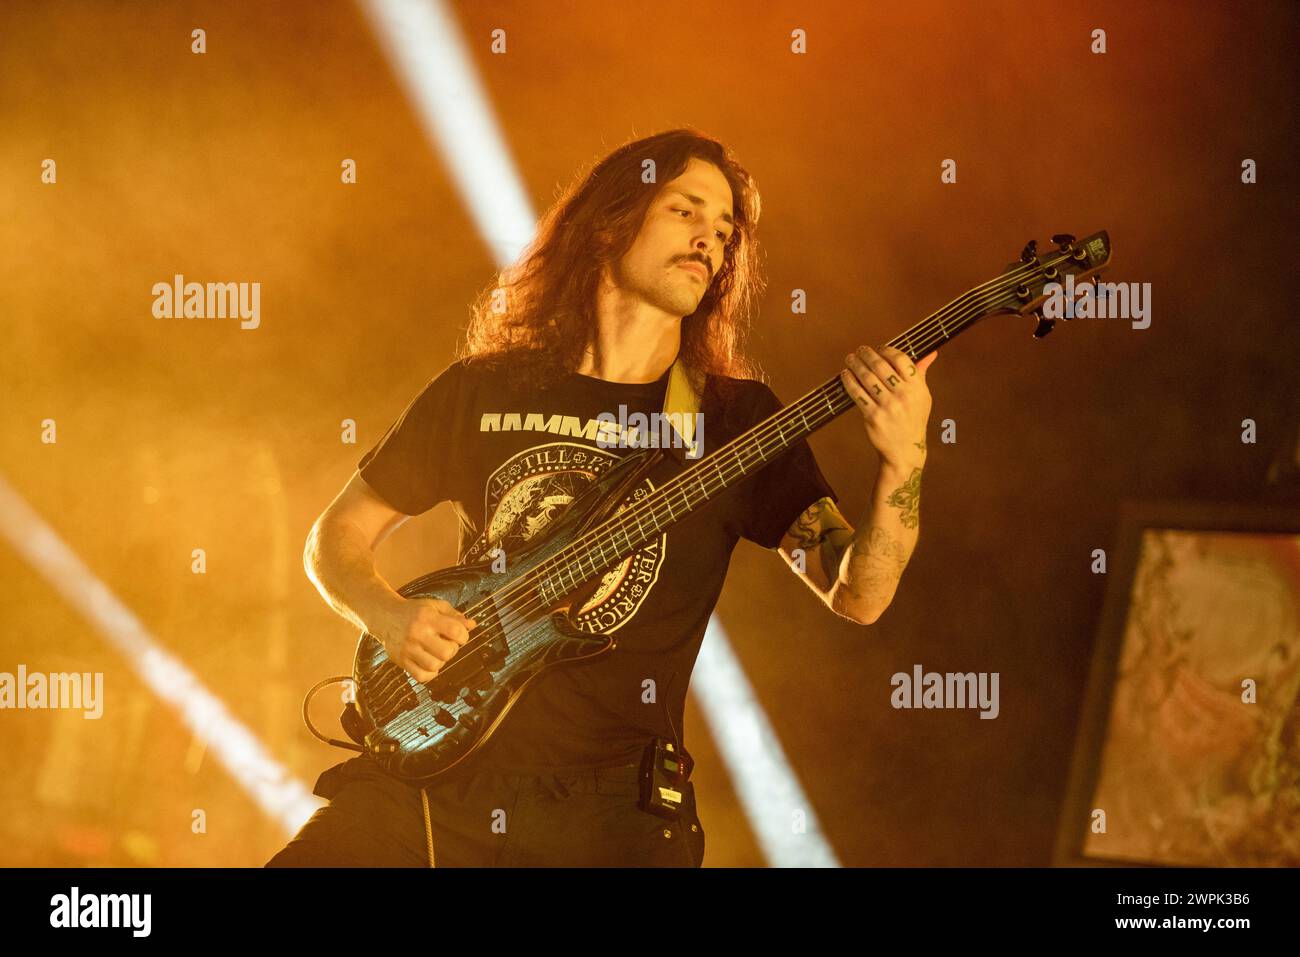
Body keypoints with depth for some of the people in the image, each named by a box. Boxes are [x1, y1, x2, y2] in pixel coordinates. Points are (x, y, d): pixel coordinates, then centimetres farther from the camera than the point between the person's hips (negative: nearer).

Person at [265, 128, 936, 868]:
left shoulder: (736, 418, 4)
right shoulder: (480, 392, 9)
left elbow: (856, 596, -5)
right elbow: (339, 534, 17)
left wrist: (903, 462, -22)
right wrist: (389, 615, -3)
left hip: (610, 802, -1)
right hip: (443, 767, 1)